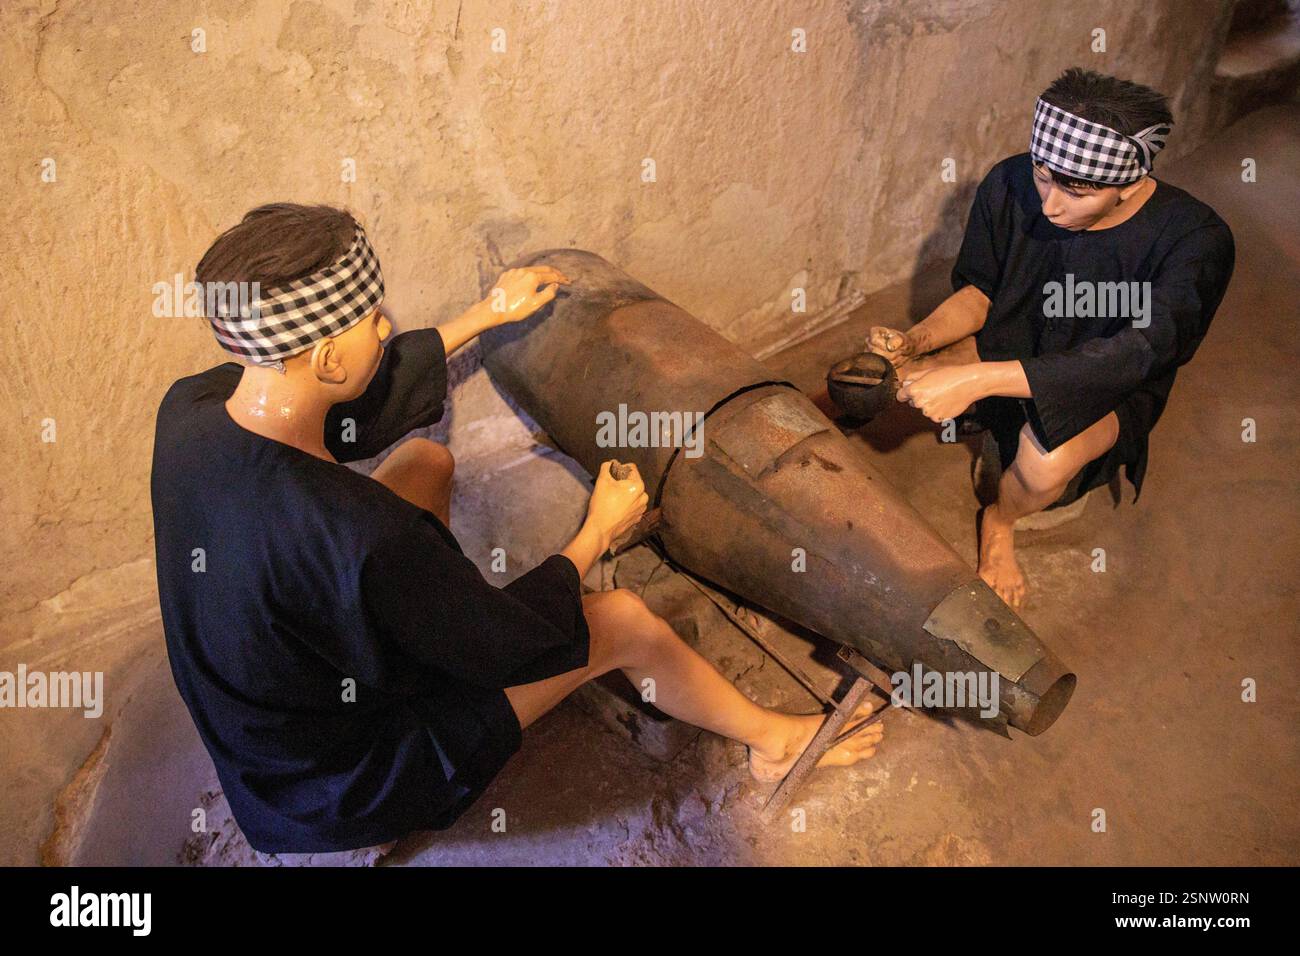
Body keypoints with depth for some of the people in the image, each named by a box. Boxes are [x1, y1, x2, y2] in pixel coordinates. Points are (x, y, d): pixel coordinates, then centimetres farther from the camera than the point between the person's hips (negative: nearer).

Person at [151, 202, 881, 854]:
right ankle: (772, 741, 24)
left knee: (427, 458, 10)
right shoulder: (358, 537, -41)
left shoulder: (189, 407, -19)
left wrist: (487, 315, 11)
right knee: (624, 622, -3)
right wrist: (598, 533, -6)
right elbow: (506, 644, -23)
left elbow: (356, 404, 1)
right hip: (342, 788, -7)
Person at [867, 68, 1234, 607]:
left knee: (1046, 466, -36)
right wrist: (915, 341, -27)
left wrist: (974, 379, -48)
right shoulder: (1010, 185, -19)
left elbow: (1135, 354, -39)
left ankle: (1000, 522, 4)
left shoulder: (1195, 240, -29)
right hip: (1016, 337, 4)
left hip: (1113, 385, -3)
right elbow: (979, 290, -5)